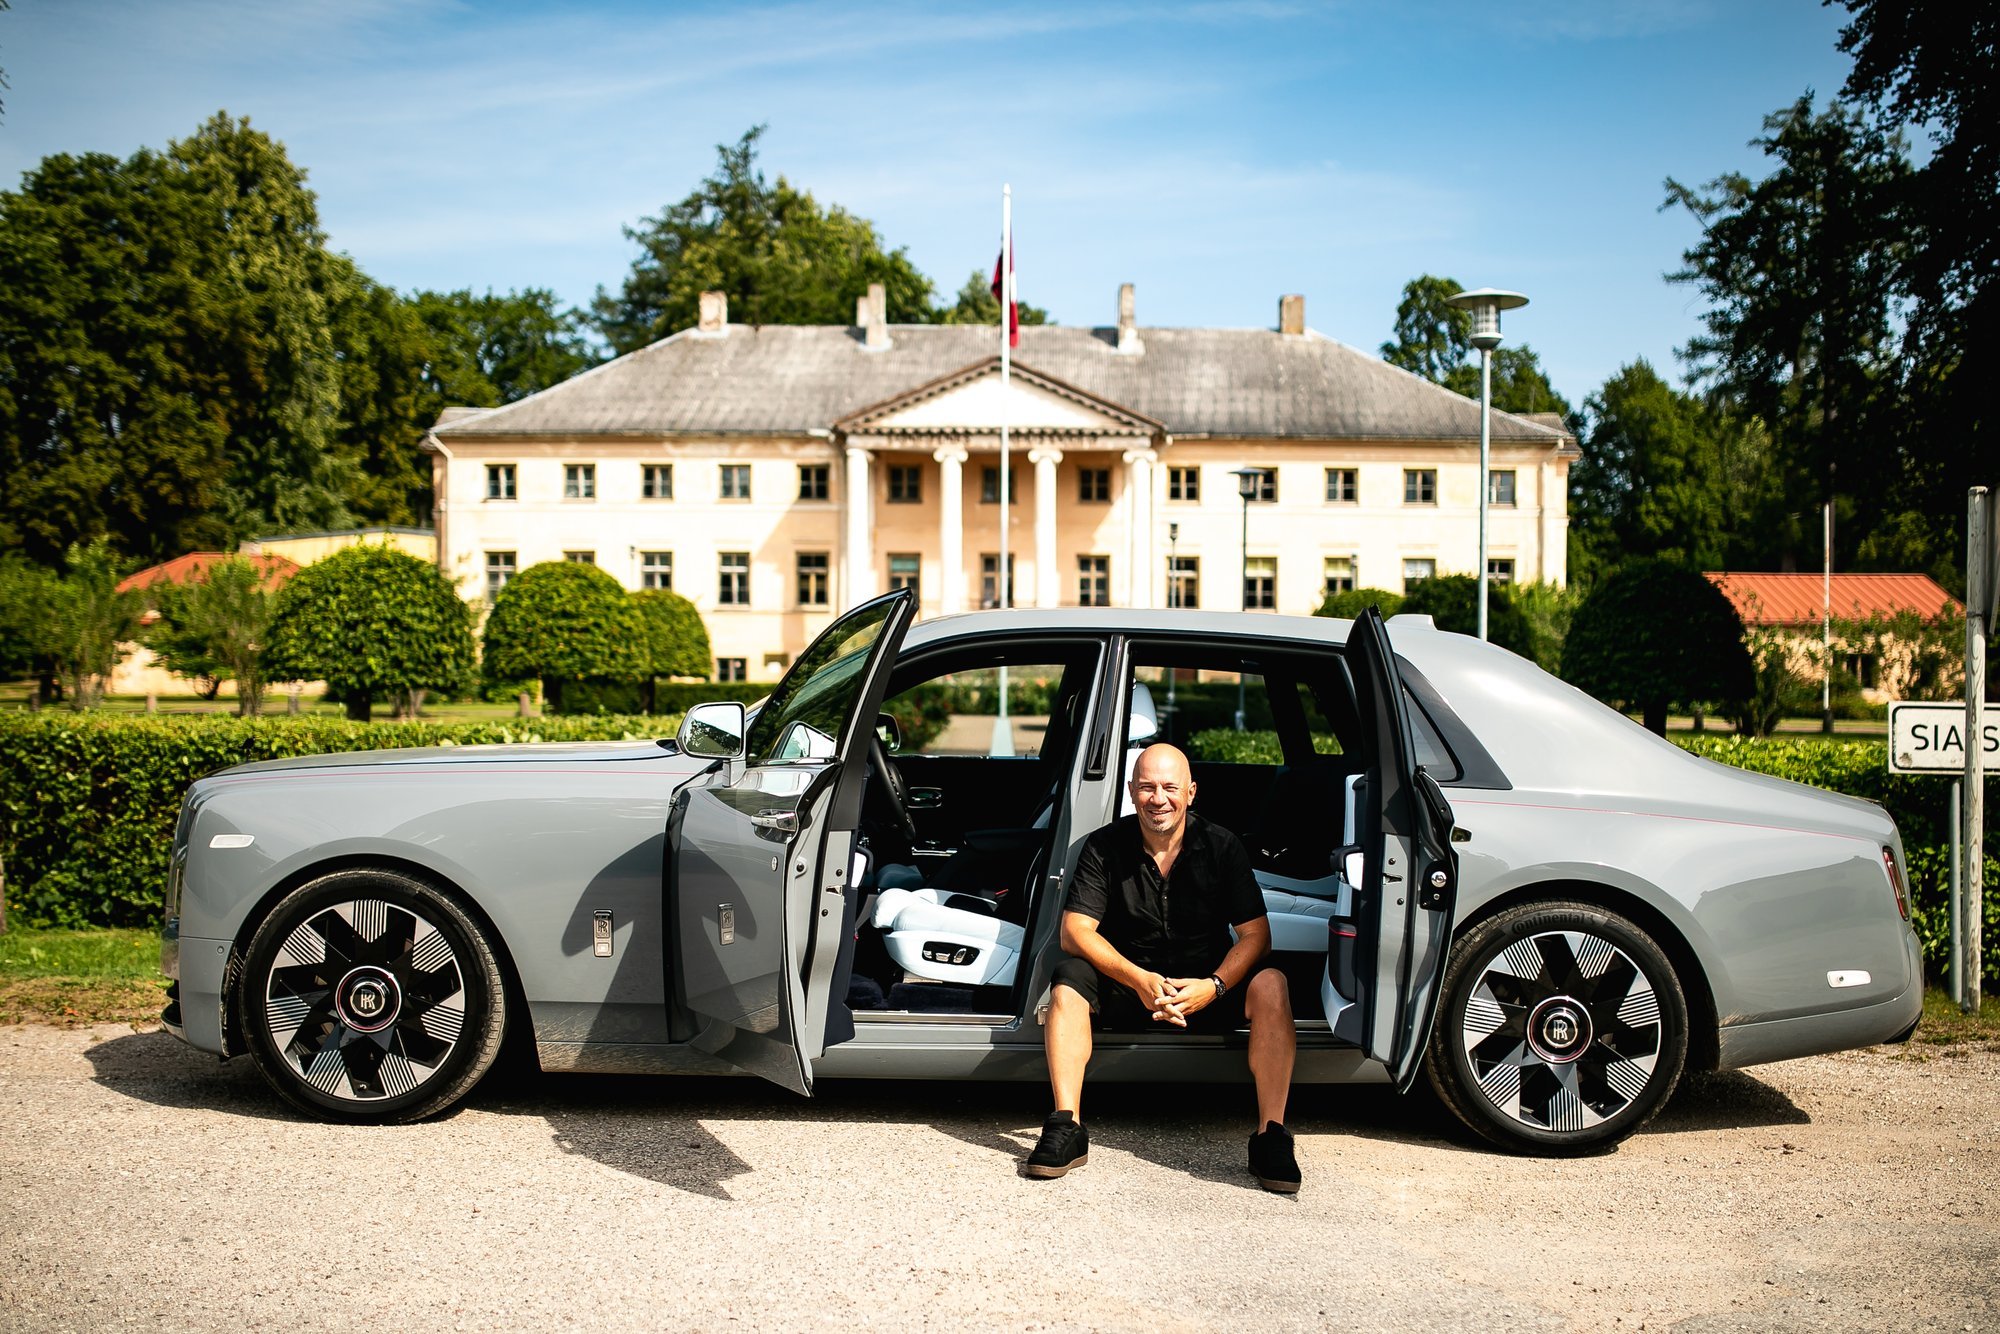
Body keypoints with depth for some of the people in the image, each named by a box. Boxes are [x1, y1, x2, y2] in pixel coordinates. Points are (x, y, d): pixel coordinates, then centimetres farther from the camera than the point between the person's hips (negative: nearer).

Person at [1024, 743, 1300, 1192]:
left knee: (1270, 985, -28)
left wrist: (1214, 985, -26)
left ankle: (1270, 1137, -27)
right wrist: (1140, 980, -26)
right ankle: (1066, 1128, -28)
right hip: (1128, 984, 0)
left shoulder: (1222, 846, -4)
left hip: (1207, 988, 0)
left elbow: (1255, 933, -8)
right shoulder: (1104, 847, -5)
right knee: (1069, 978, -27)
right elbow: (1075, 930, -13)